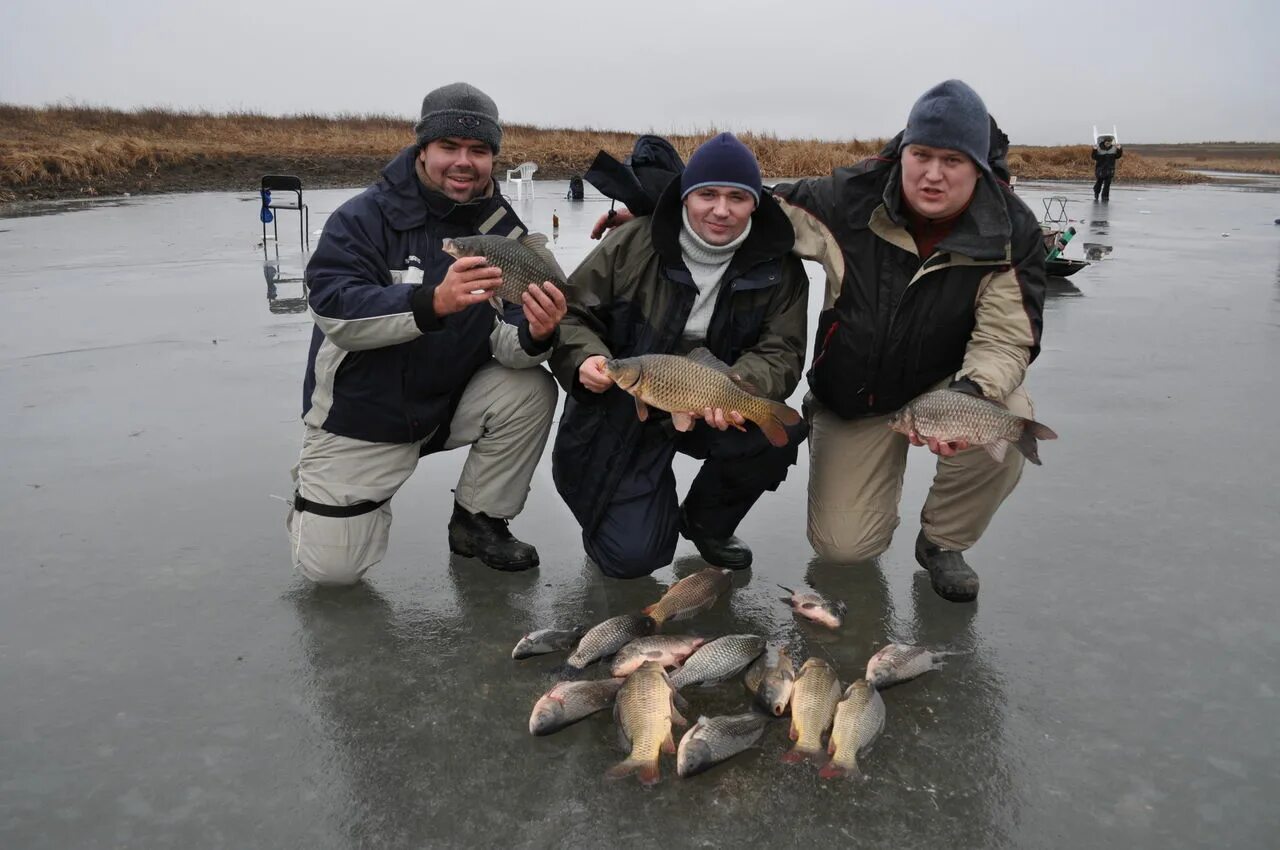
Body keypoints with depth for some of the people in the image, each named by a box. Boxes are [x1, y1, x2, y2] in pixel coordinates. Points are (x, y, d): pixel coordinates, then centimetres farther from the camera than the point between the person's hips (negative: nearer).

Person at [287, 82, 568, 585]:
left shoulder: (504, 230, -7)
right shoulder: (365, 217, -16)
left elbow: (505, 344, -13)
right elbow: (334, 312, -30)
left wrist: (534, 336, -38)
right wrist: (433, 302, -46)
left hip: (451, 402, 3)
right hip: (360, 414, -3)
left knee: (532, 391, -23)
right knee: (332, 567, -9)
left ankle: (478, 522, -1)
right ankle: (316, 491, 27)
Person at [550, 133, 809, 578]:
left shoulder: (778, 266, -6)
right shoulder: (634, 244, -11)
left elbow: (781, 351, -10)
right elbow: (572, 314, -4)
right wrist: (585, 358, -27)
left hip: (717, 413, 3)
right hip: (623, 410, -2)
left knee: (781, 431, -29)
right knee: (632, 556, -17)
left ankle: (706, 521, 4)